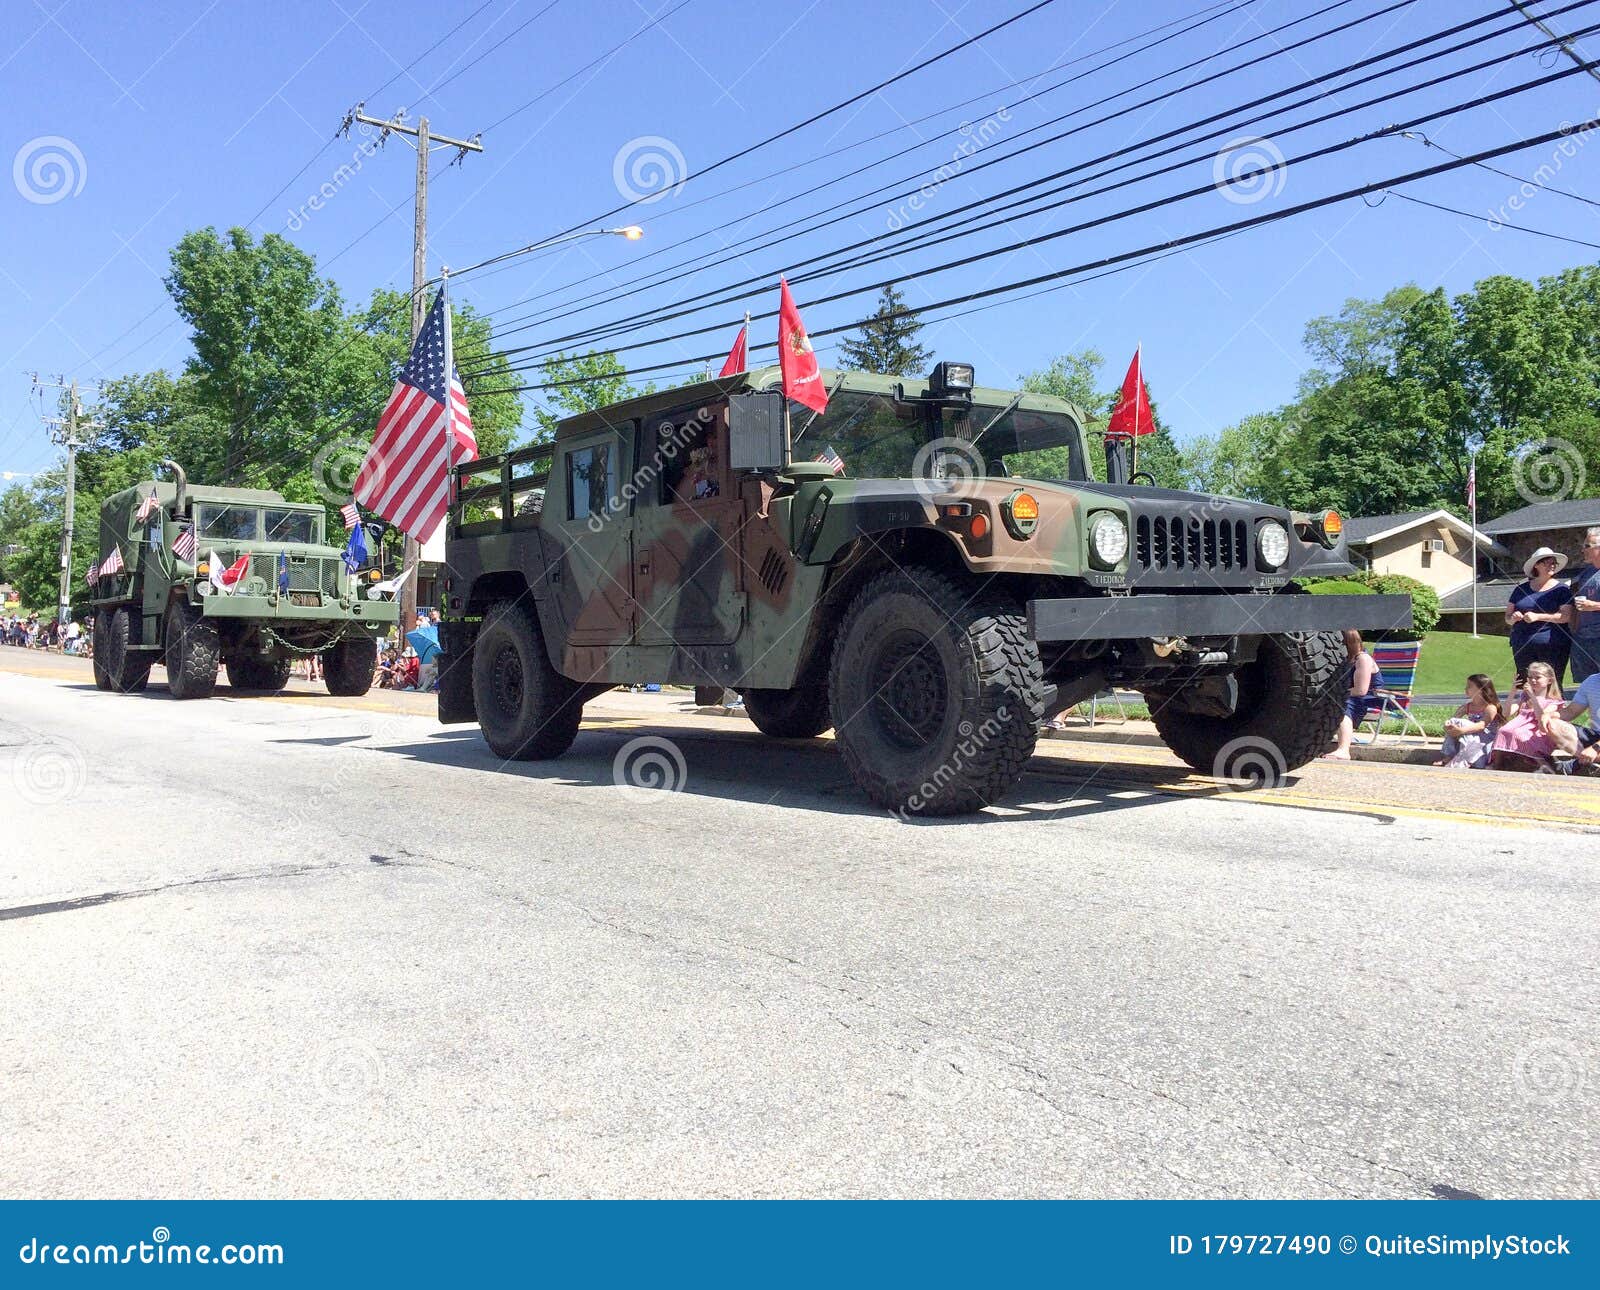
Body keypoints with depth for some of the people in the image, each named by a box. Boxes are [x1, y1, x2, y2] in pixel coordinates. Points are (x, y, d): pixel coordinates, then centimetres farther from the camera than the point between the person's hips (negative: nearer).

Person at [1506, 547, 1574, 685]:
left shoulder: (1561, 589, 6)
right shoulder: (1521, 589, 14)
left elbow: (1567, 616, -7)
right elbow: (1507, 617, 16)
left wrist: (1537, 617, -16)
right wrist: (1512, 618, -7)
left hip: (1553, 647, -3)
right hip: (1522, 646, 3)